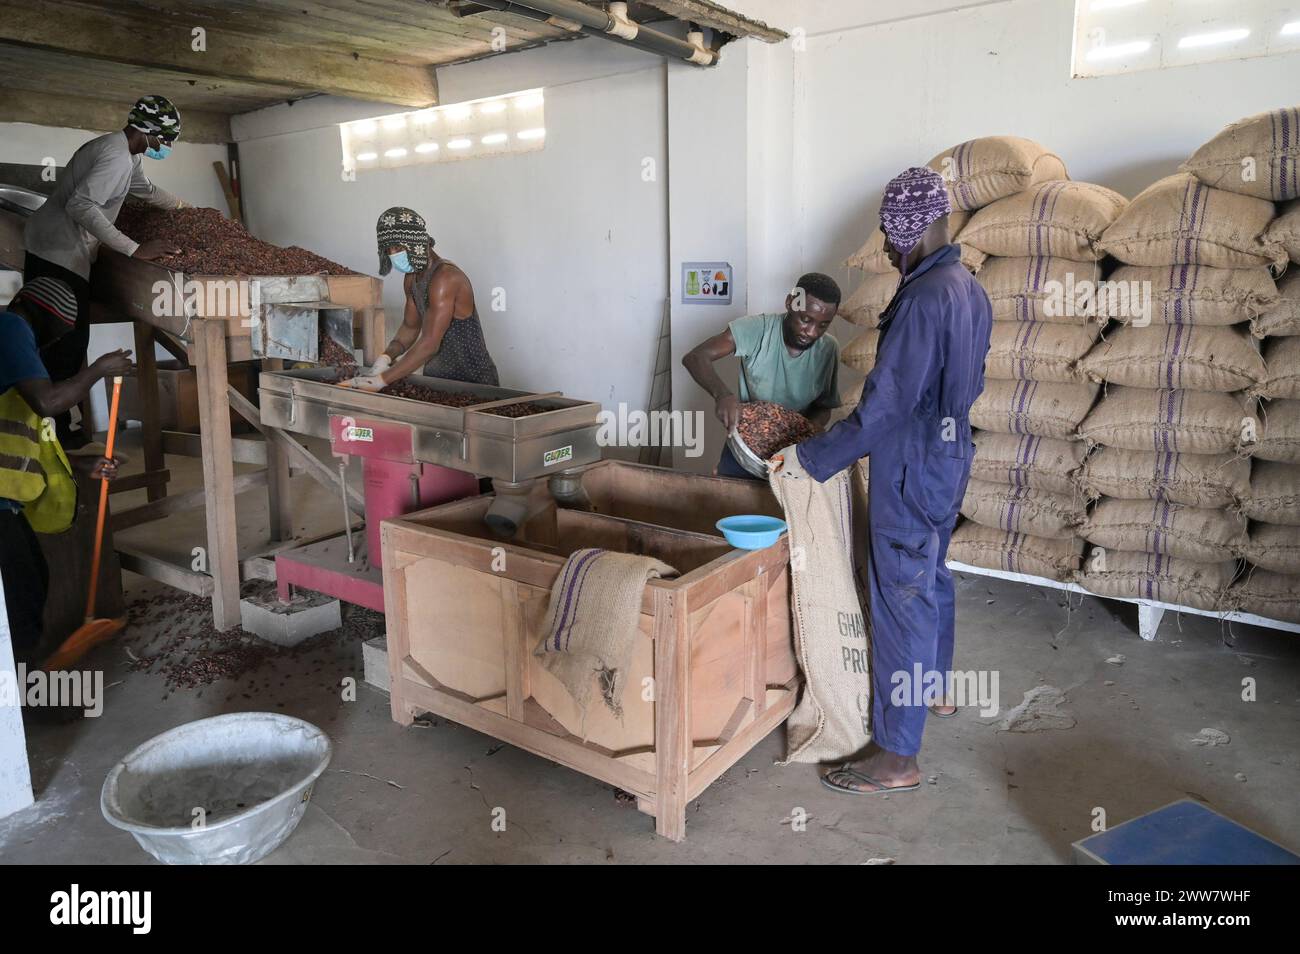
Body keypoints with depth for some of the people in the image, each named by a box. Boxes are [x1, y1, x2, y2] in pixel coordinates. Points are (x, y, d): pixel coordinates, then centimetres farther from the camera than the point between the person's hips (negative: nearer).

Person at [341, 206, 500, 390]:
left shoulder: (445, 277, -21)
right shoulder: (411, 277, 8)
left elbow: (429, 344, -26)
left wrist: (381, 380, -27)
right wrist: (384, 359, -2)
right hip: (435, 376, 7)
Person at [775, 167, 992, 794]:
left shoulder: (923, 298, -23)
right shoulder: (971, 291, 7)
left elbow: (886, 404, -25)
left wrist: (812, 457, -19)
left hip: (910, 471, -10)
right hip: (950, 459, 10)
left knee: (901, 599, -4)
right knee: (932, 577, 25)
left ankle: (897, 757, 6)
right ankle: (936, 688, 46)